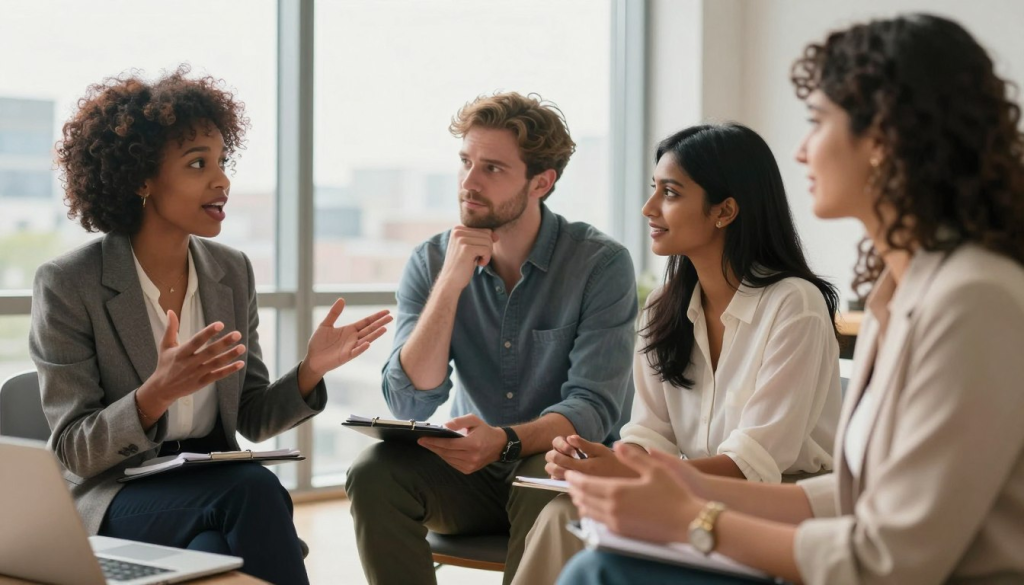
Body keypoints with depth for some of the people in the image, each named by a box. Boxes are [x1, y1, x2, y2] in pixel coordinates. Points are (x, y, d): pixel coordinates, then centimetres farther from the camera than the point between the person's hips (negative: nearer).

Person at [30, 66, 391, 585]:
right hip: (113, 499, -4)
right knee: (253, 488, -32)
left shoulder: (232, 271, 7)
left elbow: (252, 420, 11)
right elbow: (73, 452, -10)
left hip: (212, 488, 4)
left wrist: (310, 371, -9)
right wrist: (156, 394, -28)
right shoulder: (66, 285, -9)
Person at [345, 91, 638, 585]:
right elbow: (409, 404, -11)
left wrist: (505, 442, -37)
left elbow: (594, 407, -17)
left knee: (547, 484, -36)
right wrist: (451, 283, -21)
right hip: (472, 470, 3)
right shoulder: (431, 262, -1)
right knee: (374, 474, -24)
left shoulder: (600, 264, -11)